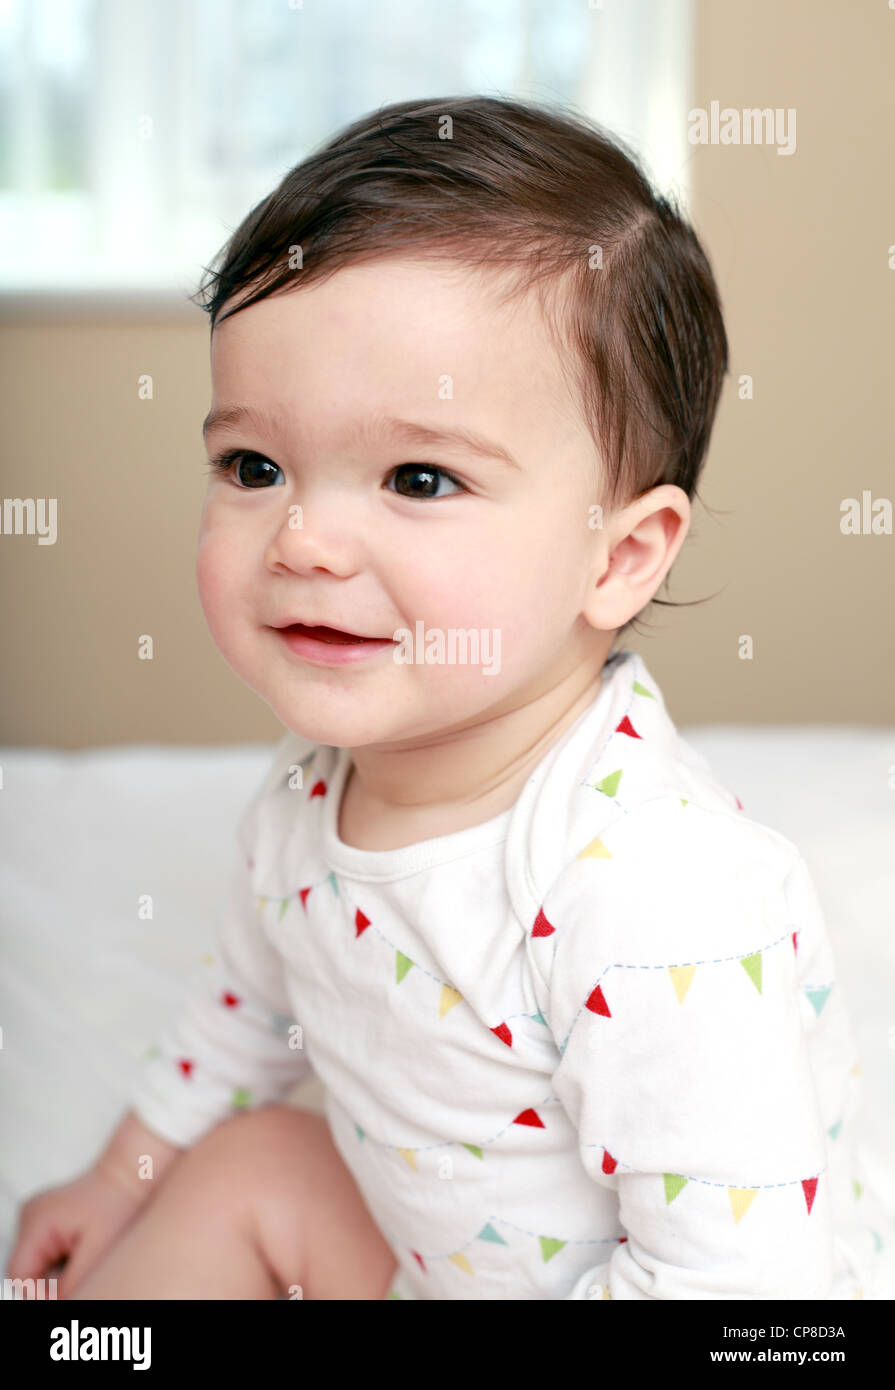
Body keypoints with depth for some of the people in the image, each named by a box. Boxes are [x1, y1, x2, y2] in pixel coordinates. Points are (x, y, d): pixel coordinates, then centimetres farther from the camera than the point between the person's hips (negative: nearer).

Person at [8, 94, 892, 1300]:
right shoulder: (308, 798, -10)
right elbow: (255, 997, 11)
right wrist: (131, 1176, 23)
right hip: (423, 1248, 7)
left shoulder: (659, 900, -36)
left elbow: (743, 1276, -32)